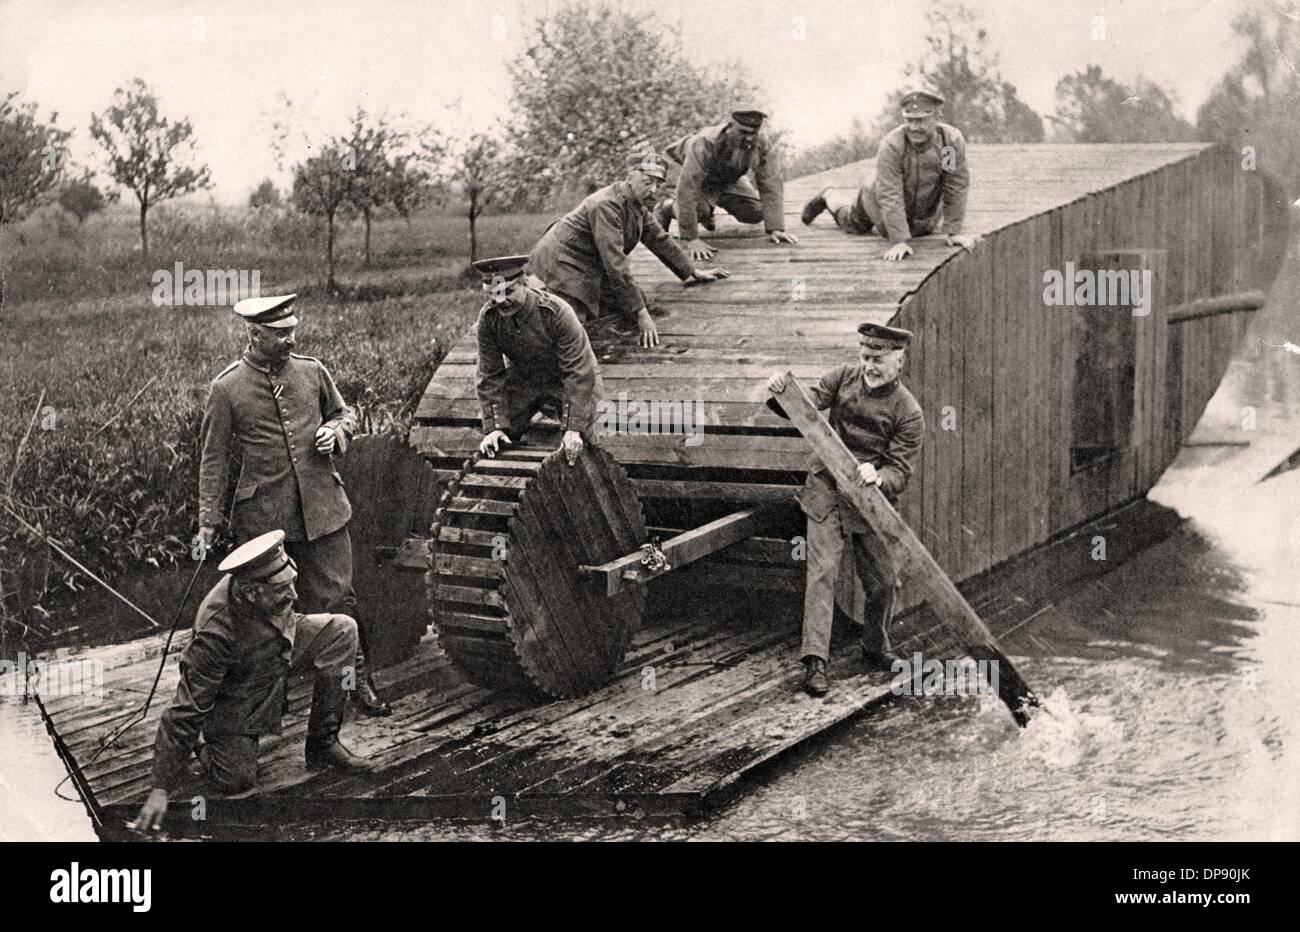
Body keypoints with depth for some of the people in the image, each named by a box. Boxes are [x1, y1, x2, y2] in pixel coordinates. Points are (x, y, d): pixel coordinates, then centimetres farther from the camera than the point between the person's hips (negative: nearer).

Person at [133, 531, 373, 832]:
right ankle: (201, 740, 17)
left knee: (343, 630, -14)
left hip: (279, 651, 6)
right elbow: (185, 708, -34)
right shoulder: (217, 635, -40)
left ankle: (322, 742, -4)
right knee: (236, 781, -17)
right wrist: (161, 790, -32)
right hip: (235, 698, -6)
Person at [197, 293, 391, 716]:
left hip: (322, 508, 2)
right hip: (262, 516, -2)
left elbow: (344, 413, 20)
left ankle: (357, 679, 17)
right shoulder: (226, 388, -6)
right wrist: (208, 522, -2)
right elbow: (214, 459, -1)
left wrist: (335, 431, -4)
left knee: (336, 597, 4)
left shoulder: (312, 371, 2)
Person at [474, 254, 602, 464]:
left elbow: (578, 372, -31)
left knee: (578, 445, -18)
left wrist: (574, 429, -35)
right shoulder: (488, 318, -20)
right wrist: (494, 427, -22)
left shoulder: (557, 312, -32)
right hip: (523, 379, 3)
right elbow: (490, 376, -13)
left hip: (564, 380, -3)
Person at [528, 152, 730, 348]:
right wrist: (641, 313, -32)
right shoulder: (606, 206, -27)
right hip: (559, 266, -10)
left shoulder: (637, 204, 4)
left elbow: (659, 239, 19)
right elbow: (615, 263, -31)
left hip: (591, 270, 10)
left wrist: (693, 272, 22)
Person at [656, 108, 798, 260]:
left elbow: (770, 186, -26)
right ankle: (668, 207, 6)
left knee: (756, 214, -6)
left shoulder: (762, 145, -32)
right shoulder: (704, 144, -43)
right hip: (704, 180, -5)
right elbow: (688, 188, -45)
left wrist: (776, 229, -34)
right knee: (699, 210, -30)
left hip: (731, 179, 5)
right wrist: (691, 239, -48)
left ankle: (707, 208, 22)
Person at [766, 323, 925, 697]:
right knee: (822, 571, -10)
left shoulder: (909, 413, -9)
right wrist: (780, 395, -22)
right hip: (826, 491, 0)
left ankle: (876, 645, 32)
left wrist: (877, 478, -36)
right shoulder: (844, 378, -1)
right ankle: (815, 660, -11)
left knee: (884, 581, 6)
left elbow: (900, 473, -13)